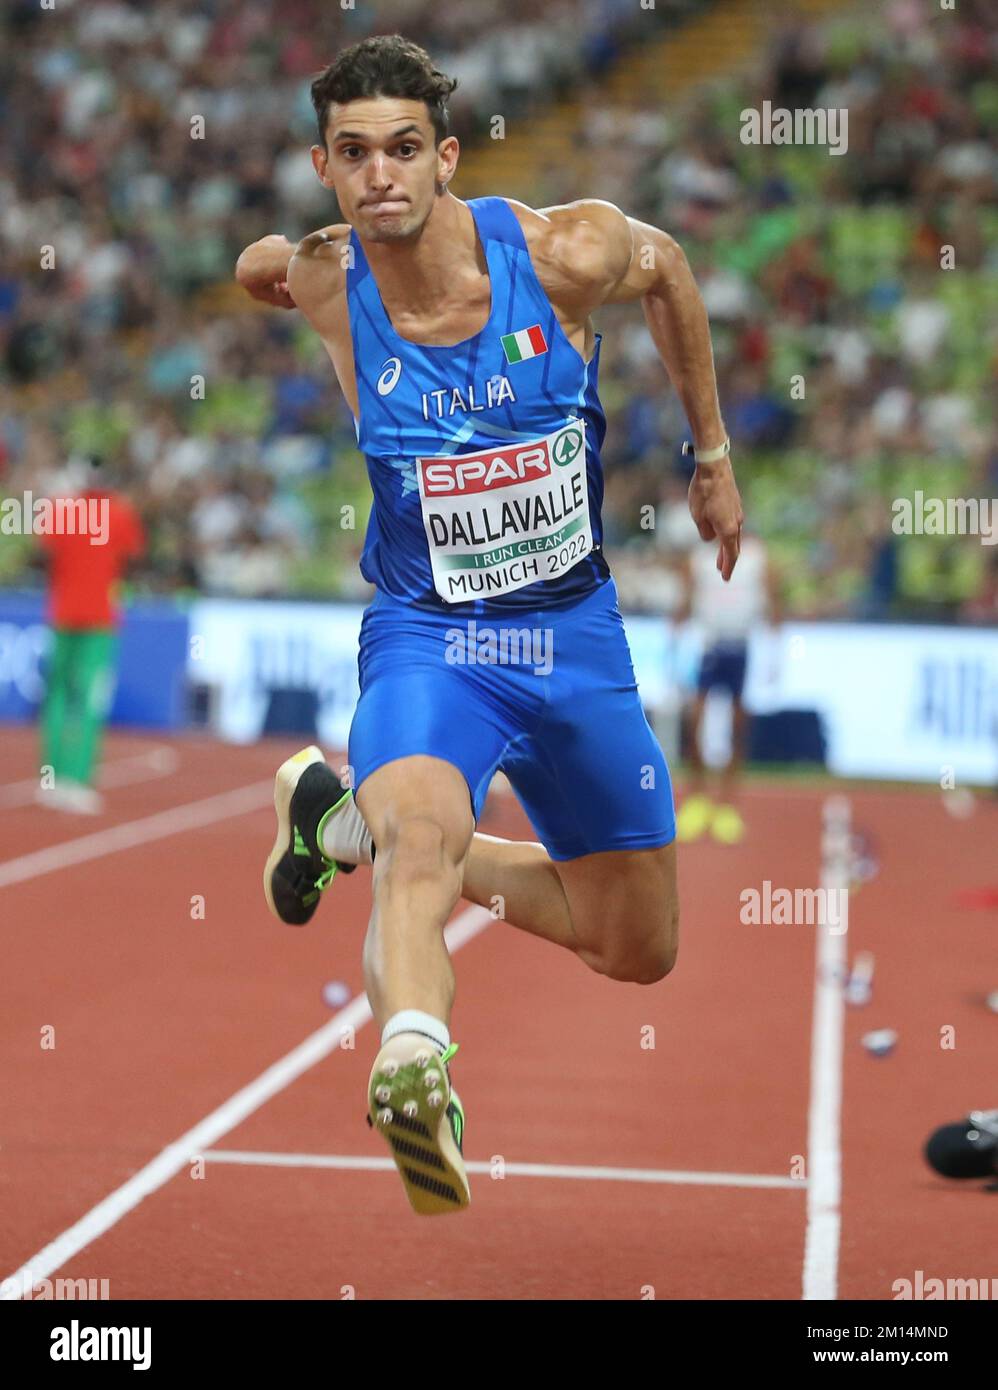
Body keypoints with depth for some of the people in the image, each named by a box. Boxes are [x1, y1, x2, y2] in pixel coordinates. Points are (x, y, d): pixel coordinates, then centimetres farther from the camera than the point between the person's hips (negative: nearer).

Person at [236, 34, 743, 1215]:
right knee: (425, 829, -36)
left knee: (639, 951, 14)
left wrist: (713, 457, 15)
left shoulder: (567, 252, -17)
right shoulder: (319, 283, -14)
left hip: (576, 631, 3)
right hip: (426, 635, -2)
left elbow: (664, 266, 7)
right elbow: (252, 261, 12)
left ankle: (355, 825, 26)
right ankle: (414, 1070, -57)